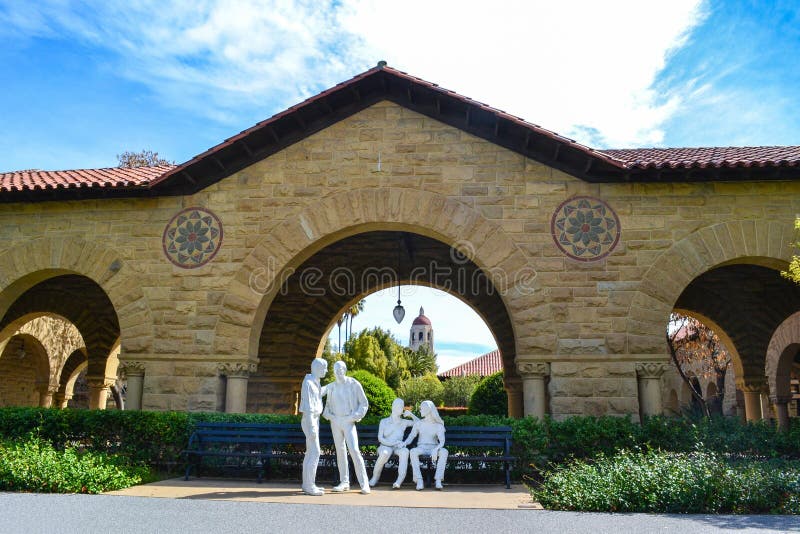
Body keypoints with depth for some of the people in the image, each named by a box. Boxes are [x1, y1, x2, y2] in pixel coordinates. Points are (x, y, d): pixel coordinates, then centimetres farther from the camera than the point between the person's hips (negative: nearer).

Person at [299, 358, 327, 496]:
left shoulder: (315, 382, 10)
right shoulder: (308, 383, -19)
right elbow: (308, 407, -22)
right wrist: (312, 427, -24)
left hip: (314, 421, 10)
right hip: (310, 421, -10)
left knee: (310, 453, 11)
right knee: (315, 453, -9)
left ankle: (307, 484, 17)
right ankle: (309, 486, -5)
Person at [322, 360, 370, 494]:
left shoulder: (353, 384, -4)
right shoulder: (331, 386, 8)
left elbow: (364, 403, 0)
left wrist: (356, 416, -12)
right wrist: (327, 414, 1)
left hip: (348, 421, -4)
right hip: (335, 421, 5)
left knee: (354, 450, -13)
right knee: (340, 451, 7)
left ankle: (364, 484, -9)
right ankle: (344, 482, 15)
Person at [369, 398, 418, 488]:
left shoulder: (404, 422, 13)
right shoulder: (384, 421, 9)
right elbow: (380, 438, 0)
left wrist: (411, 415, 4)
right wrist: (394, 443, -14)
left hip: (398, 448, 1)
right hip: (385, 446, -1)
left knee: (405, 451, -35)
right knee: (385, 453, -38)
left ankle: (399, 481, -45)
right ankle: (375, 478, -16)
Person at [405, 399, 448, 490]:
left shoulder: (439, 426, 3)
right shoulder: (418, 423, 9)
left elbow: (442, 442, -10)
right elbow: (410, 438, 4)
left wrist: (436, 449, -31)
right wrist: (403, 443, -19)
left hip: (433, 449, -1)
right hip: (421, 448, 1)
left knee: (444, 451, -34)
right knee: (413, 451, -35)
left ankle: (438, 480, -34)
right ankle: (419, 481, -36)